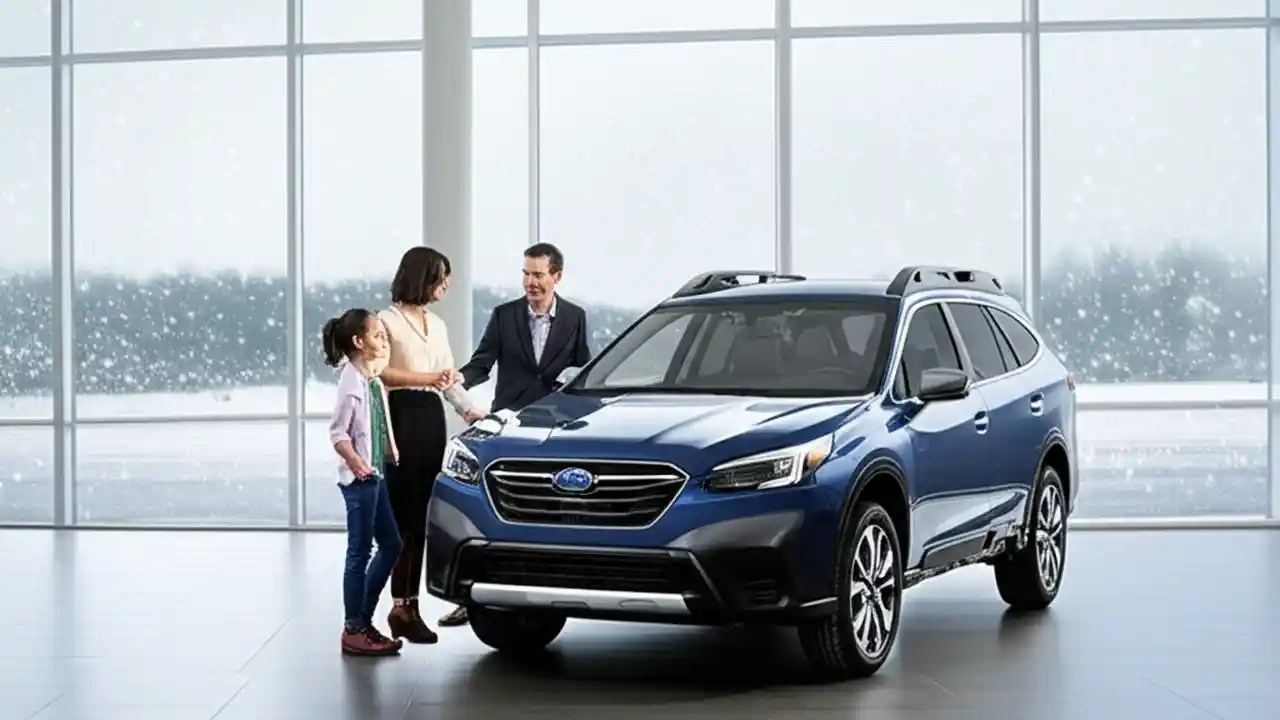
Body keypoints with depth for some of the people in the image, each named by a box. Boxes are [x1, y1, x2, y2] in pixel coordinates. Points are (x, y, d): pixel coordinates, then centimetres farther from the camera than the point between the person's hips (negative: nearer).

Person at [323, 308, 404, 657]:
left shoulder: (373, 380, 13)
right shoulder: (352, 382, -14)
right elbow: (338, 433, -18)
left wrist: (392, 453, 16)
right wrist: (355, 462, -31)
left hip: (376, 475, 10)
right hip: (359, 478, -10)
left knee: (391, 544, 13)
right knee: (360, 552, -5)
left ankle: (363, 620, 20)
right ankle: (353, 630, 1)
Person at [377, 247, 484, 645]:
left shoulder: (437, 324, 21)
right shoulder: (389, 320, -1)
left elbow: (449, 376, 19)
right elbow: (379, 371, -9)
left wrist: (469, 409, 4)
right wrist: (427, 379, -15)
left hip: (433, 417, 6)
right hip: (402, 414, -6)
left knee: (419, 514, 4)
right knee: (405, 512, -9)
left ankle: (408, 603, 6)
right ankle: (403, 605, -7)